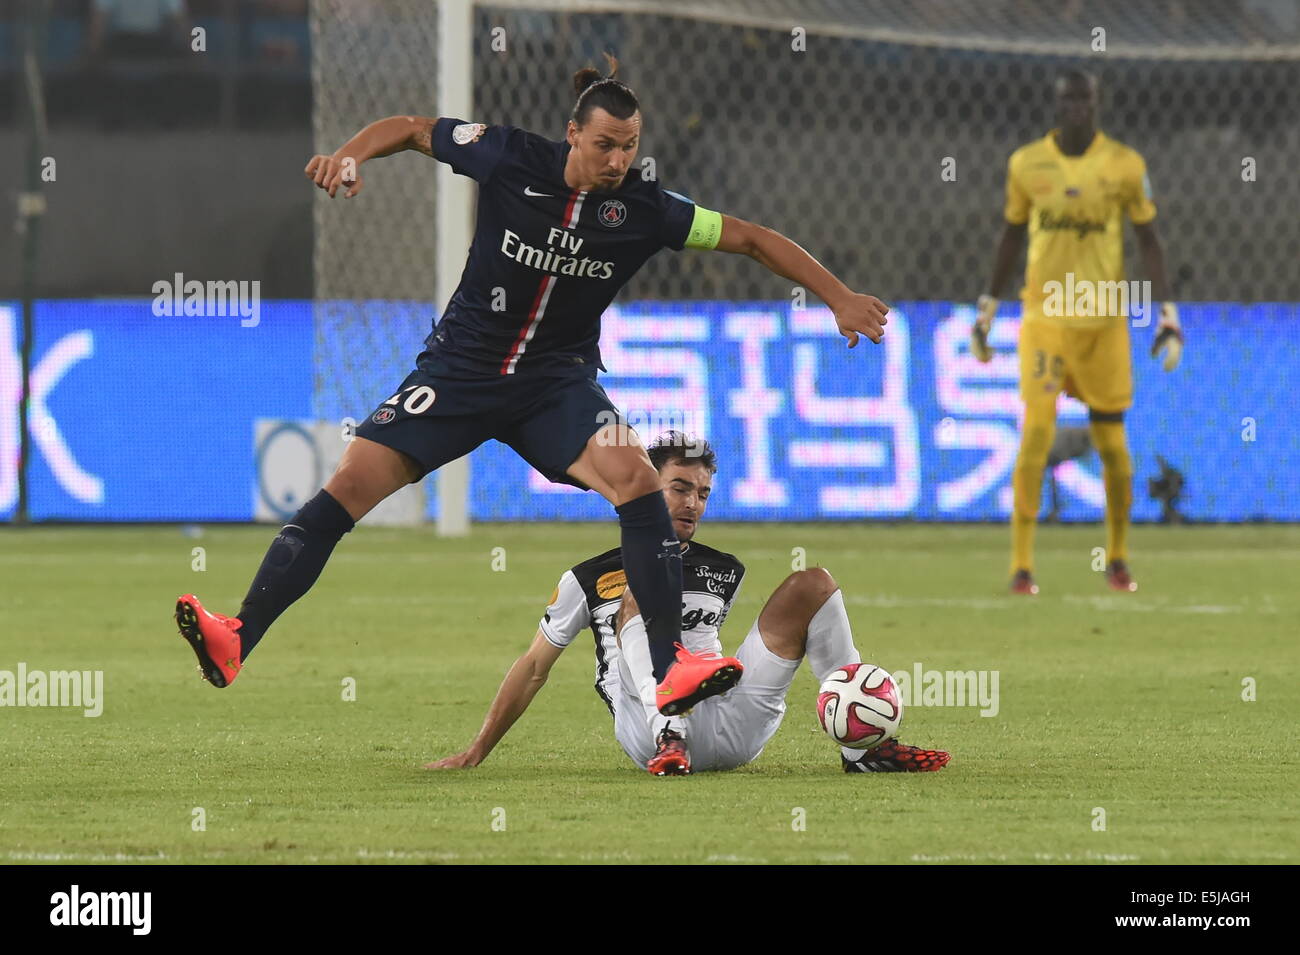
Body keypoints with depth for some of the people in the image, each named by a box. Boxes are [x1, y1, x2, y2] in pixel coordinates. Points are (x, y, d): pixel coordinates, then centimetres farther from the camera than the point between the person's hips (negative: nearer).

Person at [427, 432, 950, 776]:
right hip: (649, 734, -4)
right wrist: (475, 753, 13)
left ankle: (863, 744, -12)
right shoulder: (590, 580, 11)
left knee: (812, 583, -2)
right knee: (640, 595, -25)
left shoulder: (725, 572, 21)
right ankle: (670, 739, -45)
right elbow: (535, 666, 15)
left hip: (730, 728, 4)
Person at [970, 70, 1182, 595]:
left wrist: (1167, 315, -3)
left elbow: (1149, 239, 4)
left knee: (1111, 442, 5)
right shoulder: (1026, 163, 2)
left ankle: (1118, 556, 24)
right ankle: (1021, 564, -8)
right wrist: (986, 309, 16)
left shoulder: (1124, 165, -1)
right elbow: (1011, 236, 14)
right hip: (1044, 316, 0)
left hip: (1104, 320, 0)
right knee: (1036, 433, -12)